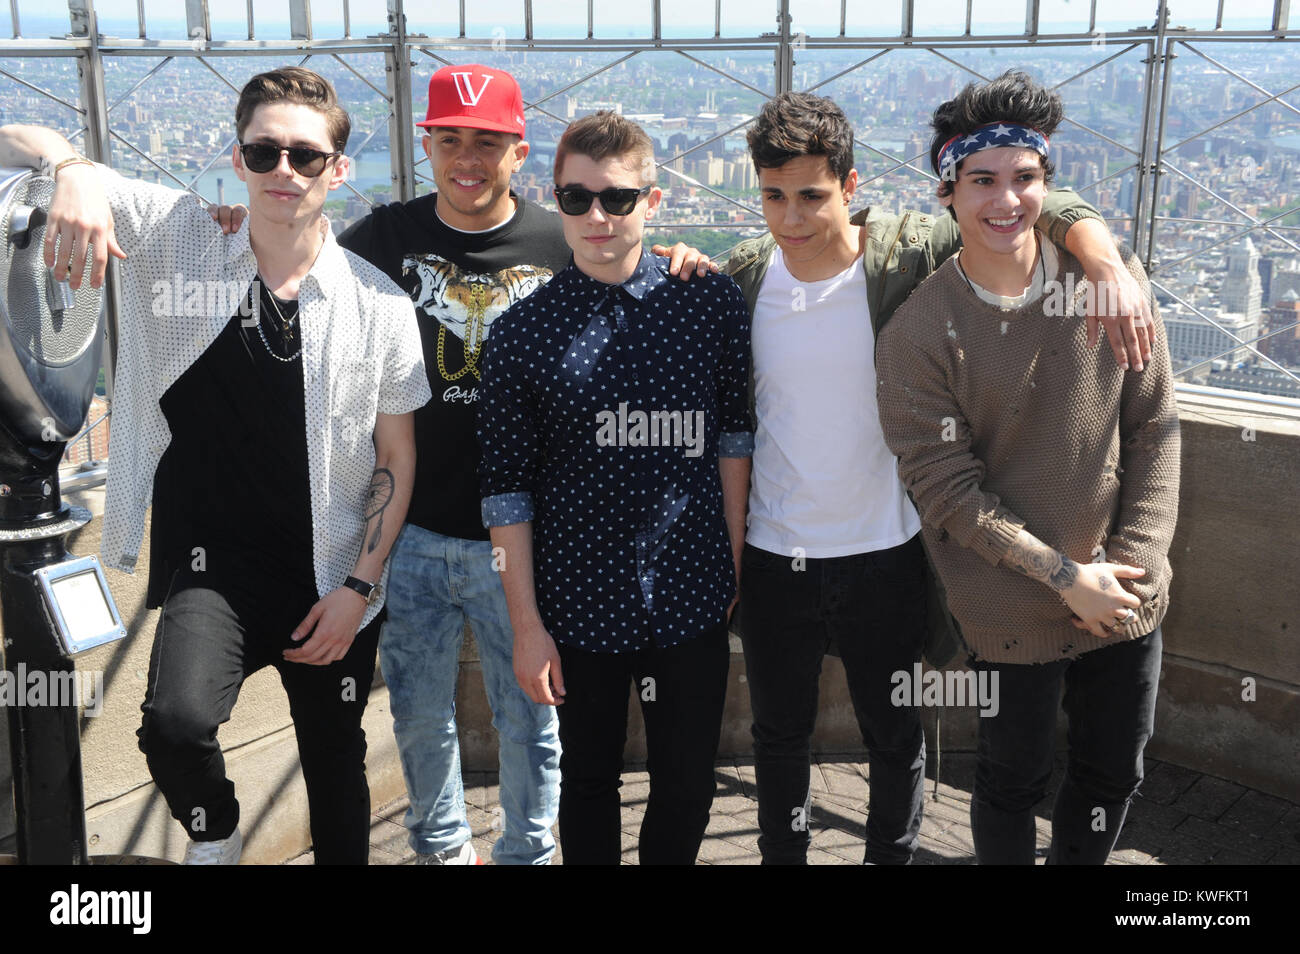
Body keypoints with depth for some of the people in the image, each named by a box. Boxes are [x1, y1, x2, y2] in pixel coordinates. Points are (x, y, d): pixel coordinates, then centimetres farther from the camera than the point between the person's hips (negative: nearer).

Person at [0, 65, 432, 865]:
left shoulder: (379, 304, -6)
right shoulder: (179, 243, -6)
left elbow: (397, 457, 1)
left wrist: (358, 587, -4)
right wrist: (71, 168, -29)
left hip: (333, 578, 1)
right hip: (212, 560, -1)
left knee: (337, 767, 15)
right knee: (178, 720, -26)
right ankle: (216, 837, 9)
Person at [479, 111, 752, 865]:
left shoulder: (713, 302, -1)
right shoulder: (526, 330, -5)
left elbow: (733, 435, 7)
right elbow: (508, 489, -3)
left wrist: (736, 562, 5)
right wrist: (527, 625, -4)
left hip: (692, 597, 1)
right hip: (581, 604, -1)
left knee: (689, 783, 13)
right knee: (590, 779, 16)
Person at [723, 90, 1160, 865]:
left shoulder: (903, 253, -13)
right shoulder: (747, 275, -5)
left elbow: (1057, 211, -12)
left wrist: (1113, 272, -30)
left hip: (883, 554, -2)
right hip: (773, 559, 2)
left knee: (896, 737, 17)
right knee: (780, 732, 20)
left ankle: (893, 853, 42)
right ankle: (783, 853, 44)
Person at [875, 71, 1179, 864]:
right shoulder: (918, 334, -14)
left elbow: (1154, 429, 1)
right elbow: (948, 490, -13)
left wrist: (1134, 562, -7)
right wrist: (1066, 576, -15)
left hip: (1127, 594, 4)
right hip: (1013, 611, -3)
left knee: (1116, 772, 20)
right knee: (1016, 778, 14)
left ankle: (1076, 861, 45)